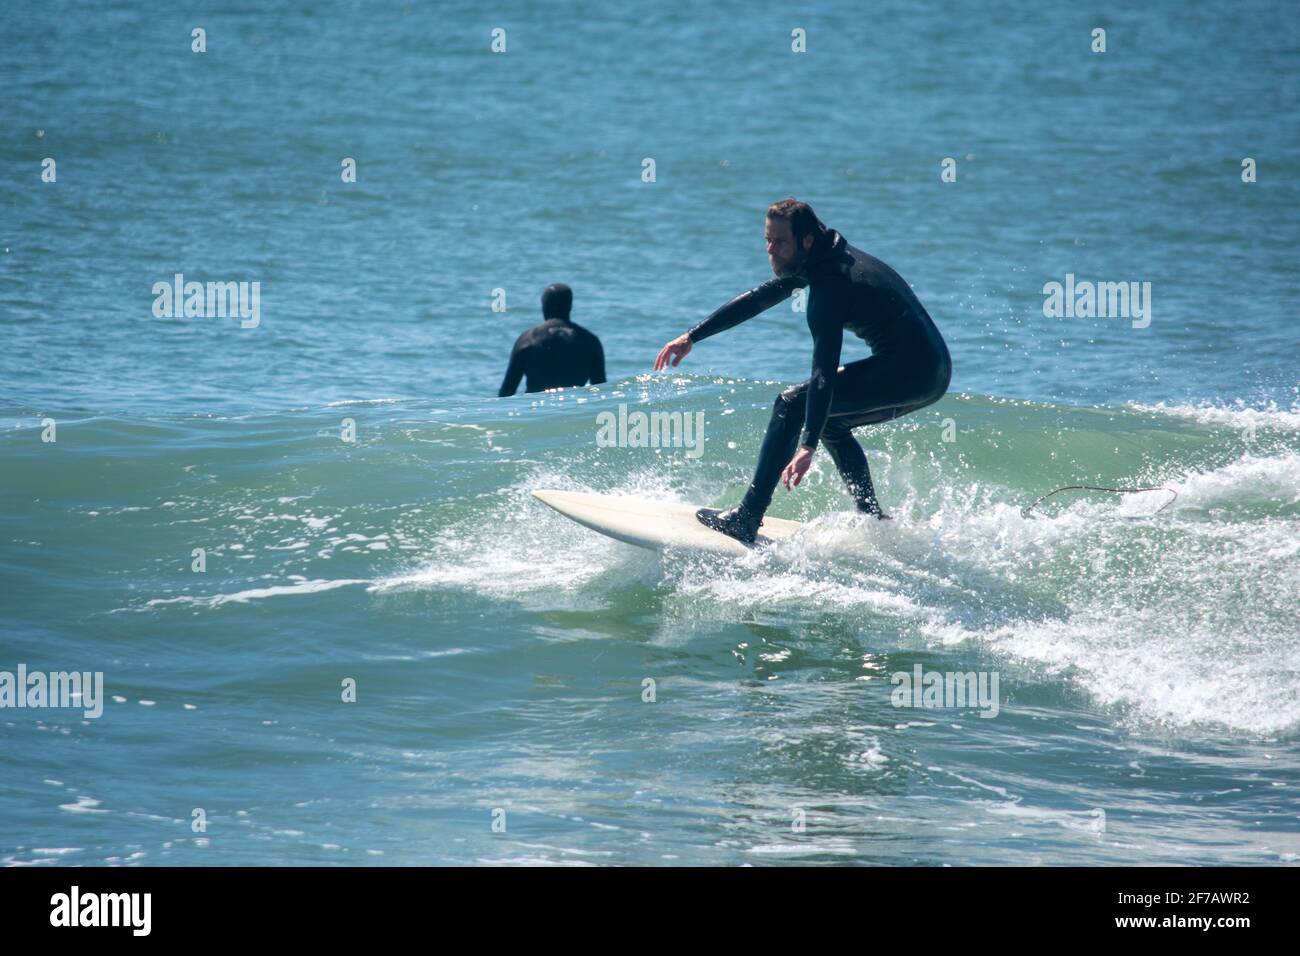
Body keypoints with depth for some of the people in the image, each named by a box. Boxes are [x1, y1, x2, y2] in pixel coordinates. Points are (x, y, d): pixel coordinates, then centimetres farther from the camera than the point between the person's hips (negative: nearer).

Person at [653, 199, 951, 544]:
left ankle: (746, 520, -13)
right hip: (934, 373, 10)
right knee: (830, 420, 26)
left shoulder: (829, 287, -18)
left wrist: (808, 447, -35)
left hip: (909, 370, -10)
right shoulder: (824, 259, 13)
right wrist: (691, 337, 23)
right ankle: (873, 519, 20)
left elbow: (824, 376, -28)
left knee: (793, 405, -11)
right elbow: (756, 299, 23)